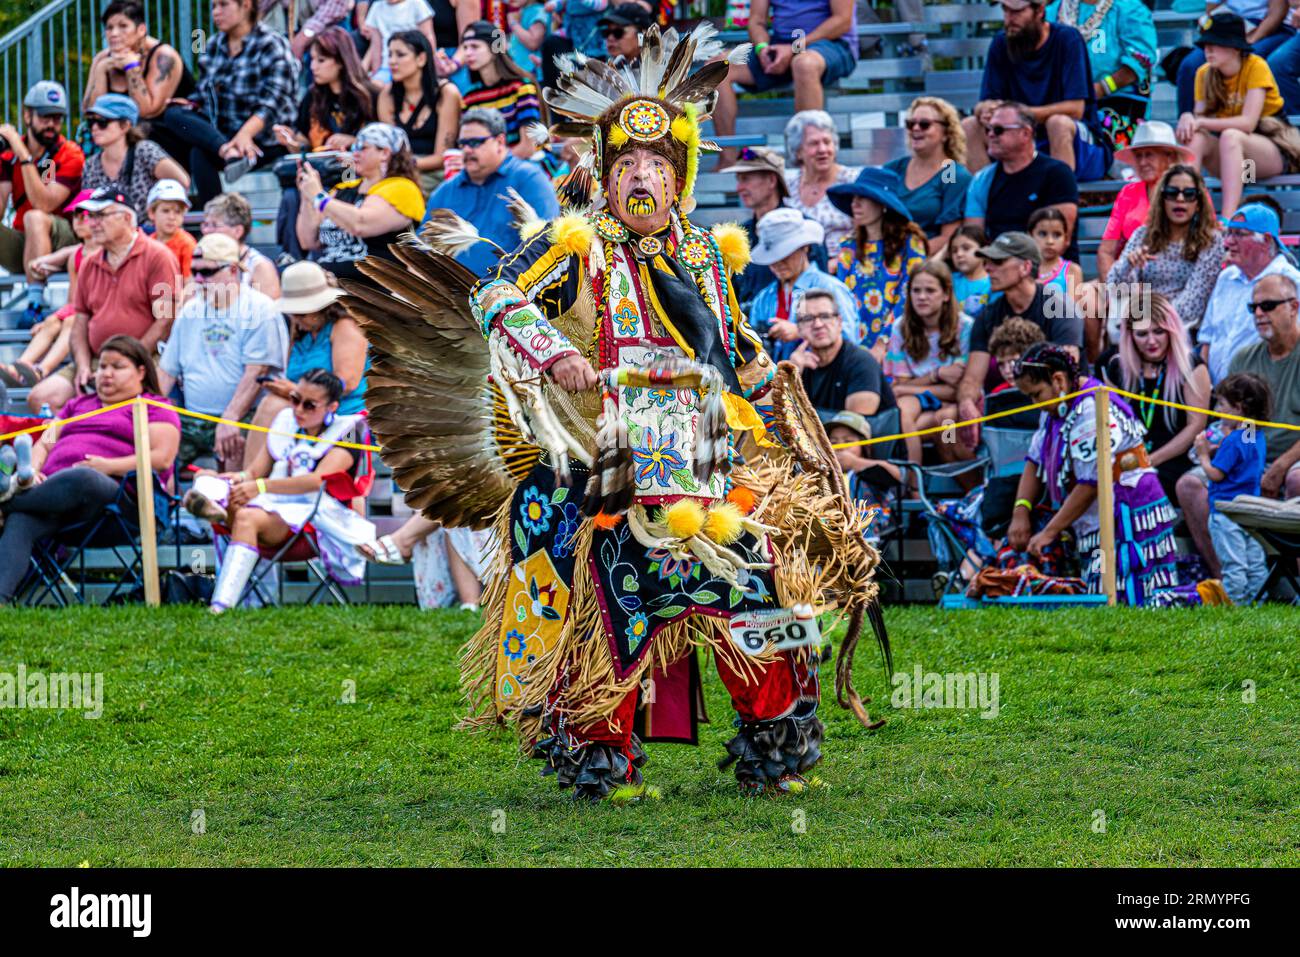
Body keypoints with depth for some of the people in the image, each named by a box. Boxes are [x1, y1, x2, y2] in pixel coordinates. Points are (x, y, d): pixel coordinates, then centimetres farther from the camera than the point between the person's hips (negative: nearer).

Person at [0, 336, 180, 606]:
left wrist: (109, 466, -11)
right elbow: (45, 444, 29)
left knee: (80, 480, -44)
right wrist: (32, 471, 5)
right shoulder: (79, 405, 38)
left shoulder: (155, 408, 18)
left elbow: (162, 458, 2)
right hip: (51, 488, 4)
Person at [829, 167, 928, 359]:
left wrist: (883, 344, -12)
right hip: (856, 348, 3)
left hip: (894, 349, -3)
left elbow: (909, 299, -3)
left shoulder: (910, 244, 3)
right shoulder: (848, 248, 16)